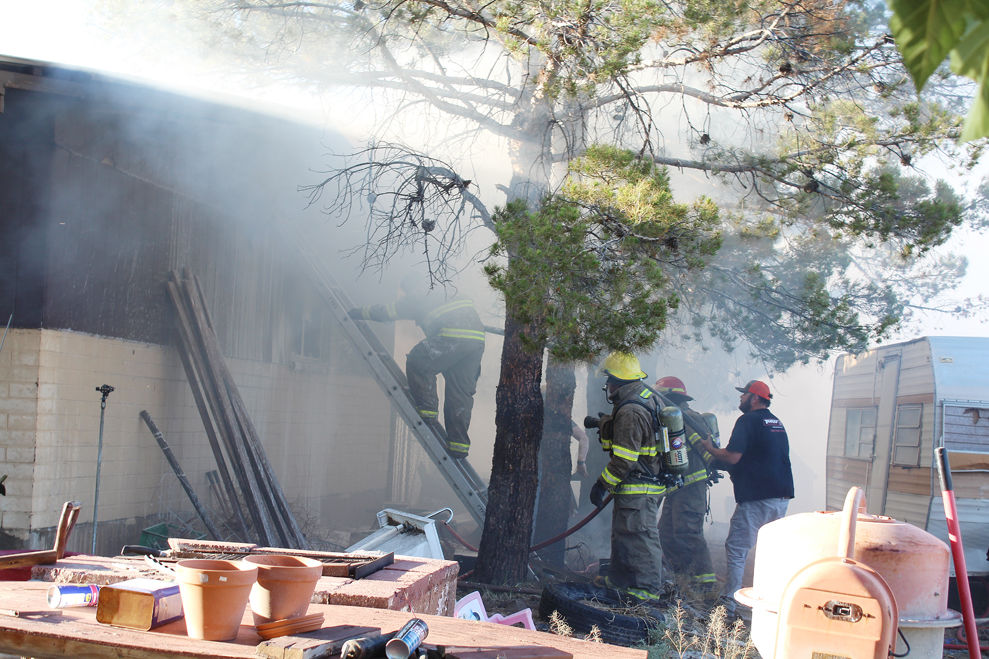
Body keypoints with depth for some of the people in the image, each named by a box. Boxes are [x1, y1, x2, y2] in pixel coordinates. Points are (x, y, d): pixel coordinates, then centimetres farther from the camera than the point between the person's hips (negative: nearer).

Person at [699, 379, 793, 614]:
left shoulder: (748, 421, -8)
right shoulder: (777, 423, 18)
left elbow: (733, 456, -16)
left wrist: (709, 448, 1)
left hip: (756, 498, -9)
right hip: (782, 497, 9)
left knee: (736, 549, -5)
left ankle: (729, 603, -8)